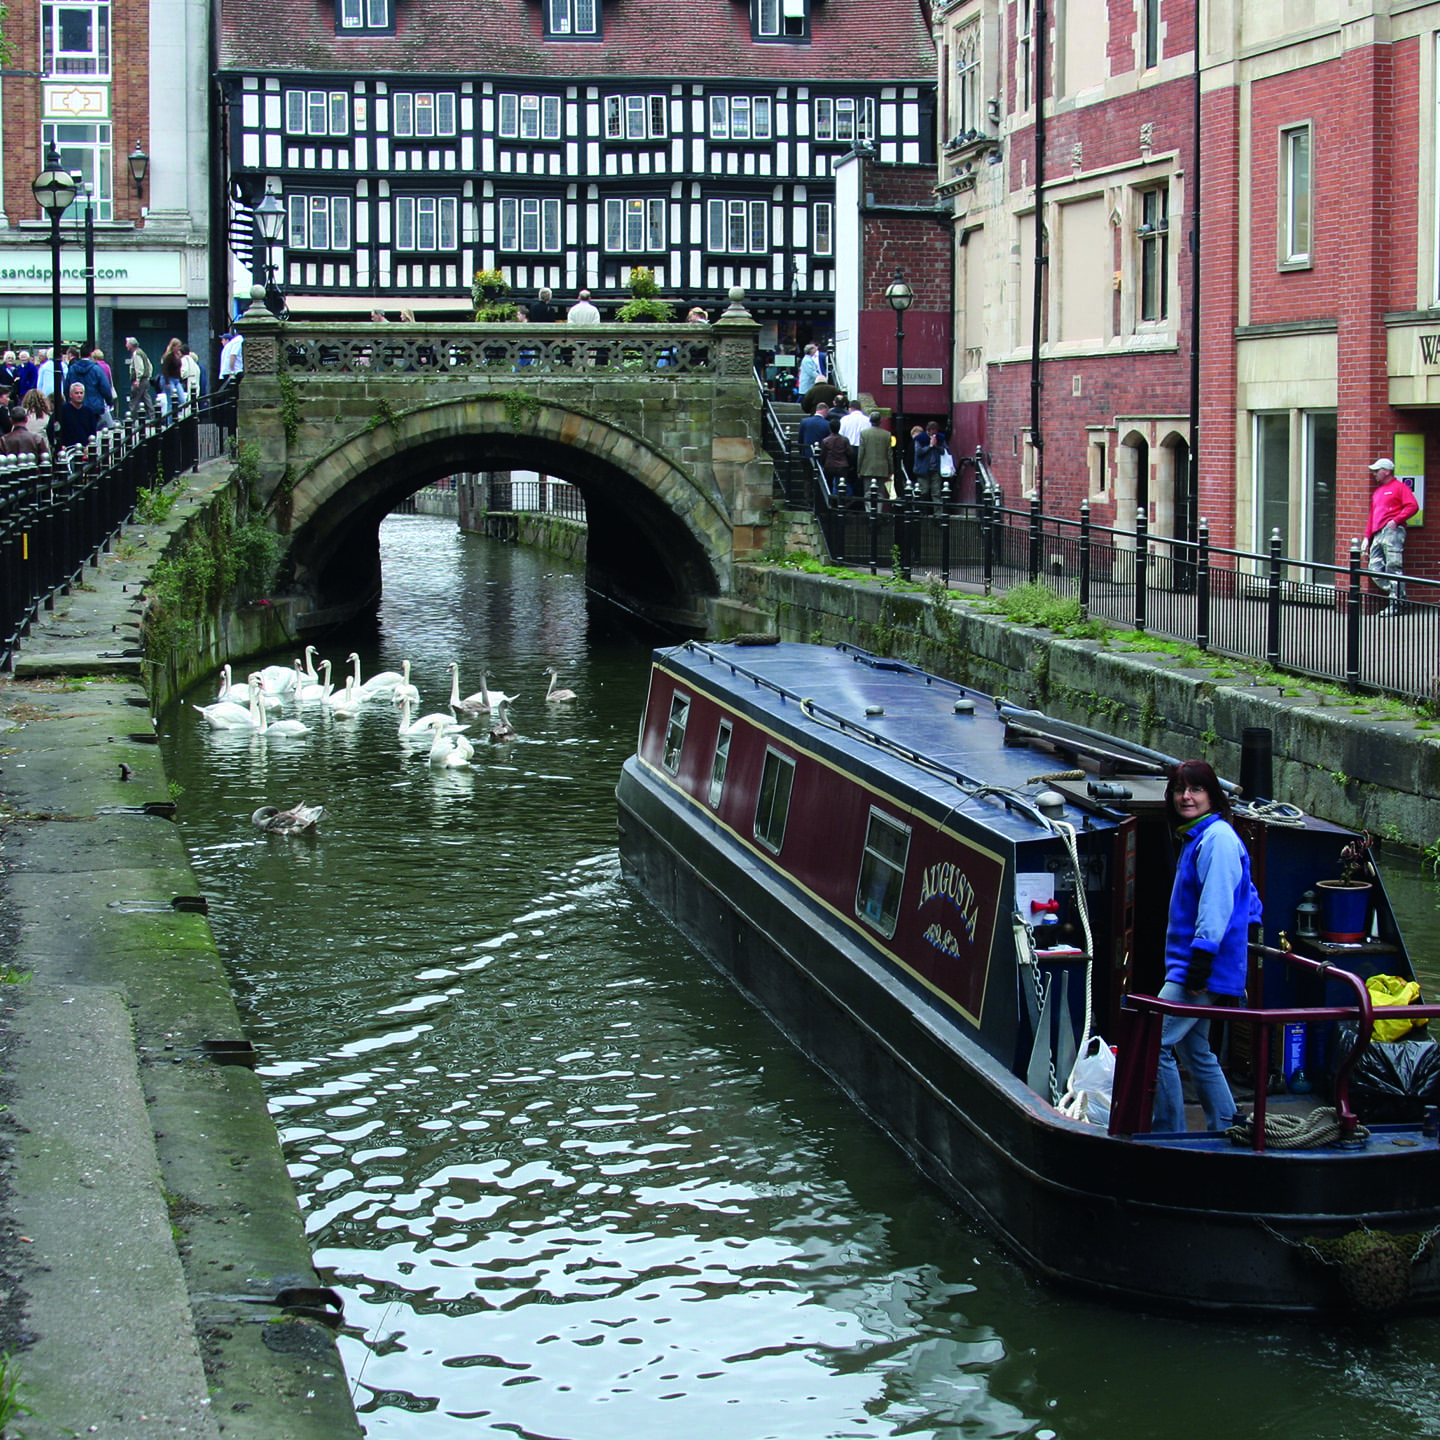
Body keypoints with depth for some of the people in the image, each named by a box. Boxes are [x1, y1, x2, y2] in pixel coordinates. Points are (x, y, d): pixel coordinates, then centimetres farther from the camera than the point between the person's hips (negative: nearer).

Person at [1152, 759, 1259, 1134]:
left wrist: (1200, 962, -25)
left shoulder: (1217, 838, -15)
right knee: (1195, 1052, 16)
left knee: (1155, 1044, -13)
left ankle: (1170, 1136, -8)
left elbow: (1216, 906, -22)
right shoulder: (1196, 837, 17)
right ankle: (1226, 1131, 23)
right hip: (1186, 965, 11)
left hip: (1205, 966, -11)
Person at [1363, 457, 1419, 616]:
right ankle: (1396, 595, 5)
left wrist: (1396, 520, -17)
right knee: (1375, 570, -1)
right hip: (1377, 535, 9)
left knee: (1393, 568, -11)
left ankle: (1396, 604, -10)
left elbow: (1413, 506, -9)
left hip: (1392, 531, -9)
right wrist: (1367, 536, 22)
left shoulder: (1399, 487, 2)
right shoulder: (1378, 491, 27)